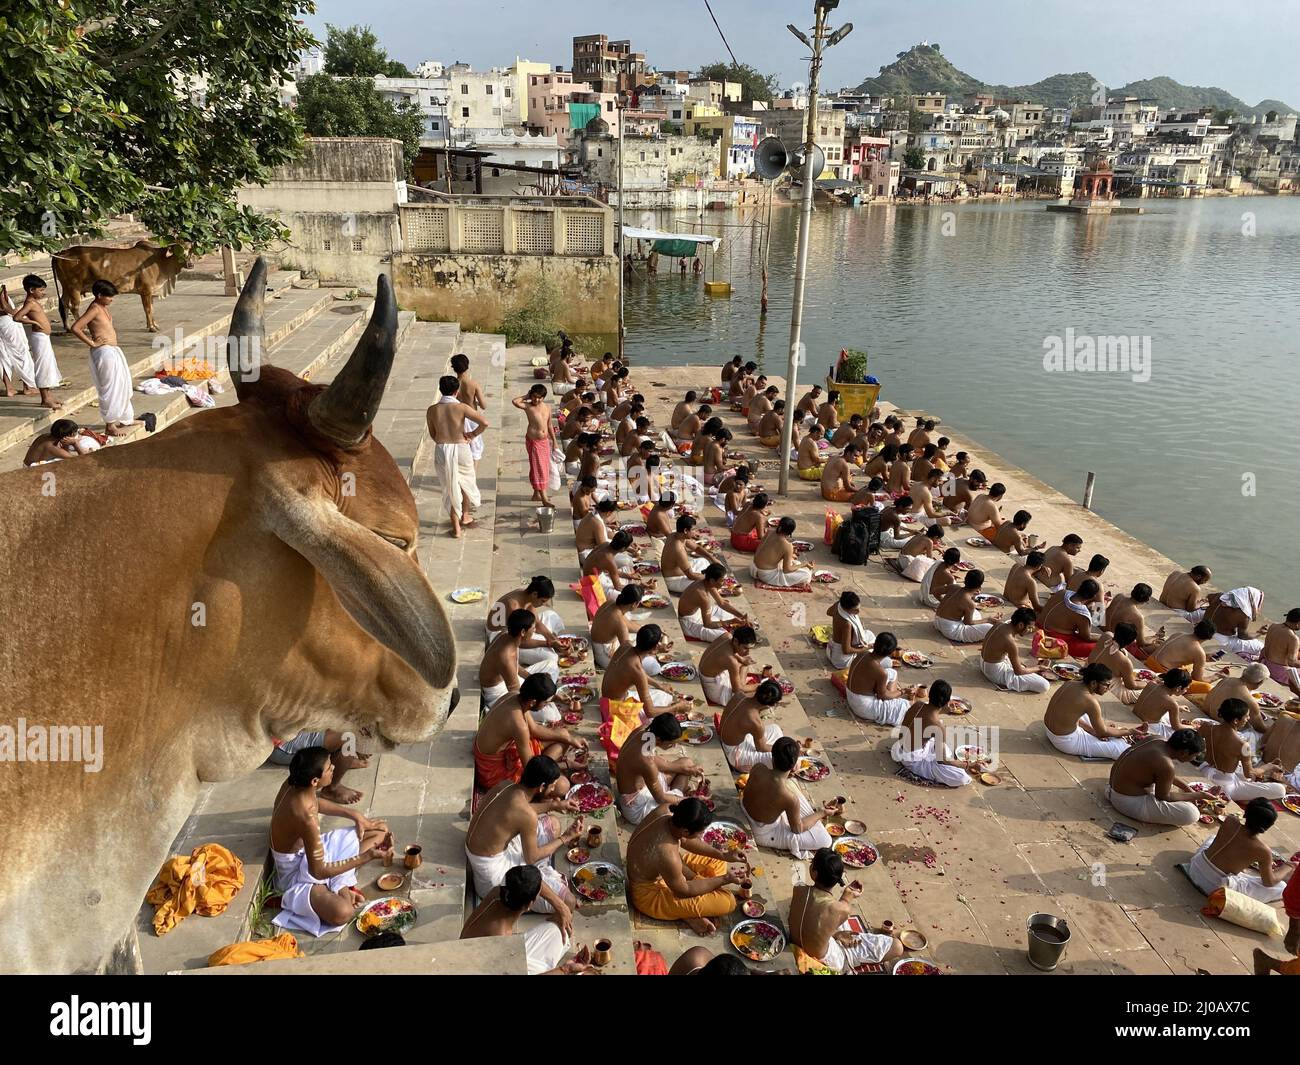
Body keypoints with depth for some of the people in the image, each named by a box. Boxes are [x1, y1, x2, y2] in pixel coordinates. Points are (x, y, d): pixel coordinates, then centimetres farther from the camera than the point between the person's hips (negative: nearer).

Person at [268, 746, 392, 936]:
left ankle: (340, 885, -2)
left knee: (381, 831, 7)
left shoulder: (295, 783, -13)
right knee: (342, 913, -36)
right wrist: (367, 856, -31)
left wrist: (354, 814, 3)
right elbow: (318, 871, -32)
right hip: (297, 872, -9)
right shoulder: (306, 816, -38)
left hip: (310, 849, 9)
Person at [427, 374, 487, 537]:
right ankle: (465, 516, 39)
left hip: (441, 451, 2)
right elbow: (484, 423, -22)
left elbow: (433, 434, 7)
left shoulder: (432, 410, -5)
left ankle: (456, 526, 17)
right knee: (466, 482, 24)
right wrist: (472, 435, -6)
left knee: (450, 487, 13)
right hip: (461, 449, -2)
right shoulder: (461, 407, -14)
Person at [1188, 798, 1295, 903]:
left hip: (1196, 867, 3)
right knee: (1280, 887, 10)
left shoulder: (1230, 822, -12)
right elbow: (1269, 882, -1)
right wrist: (1287, 868, 13)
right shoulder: (1263, 851, -19)